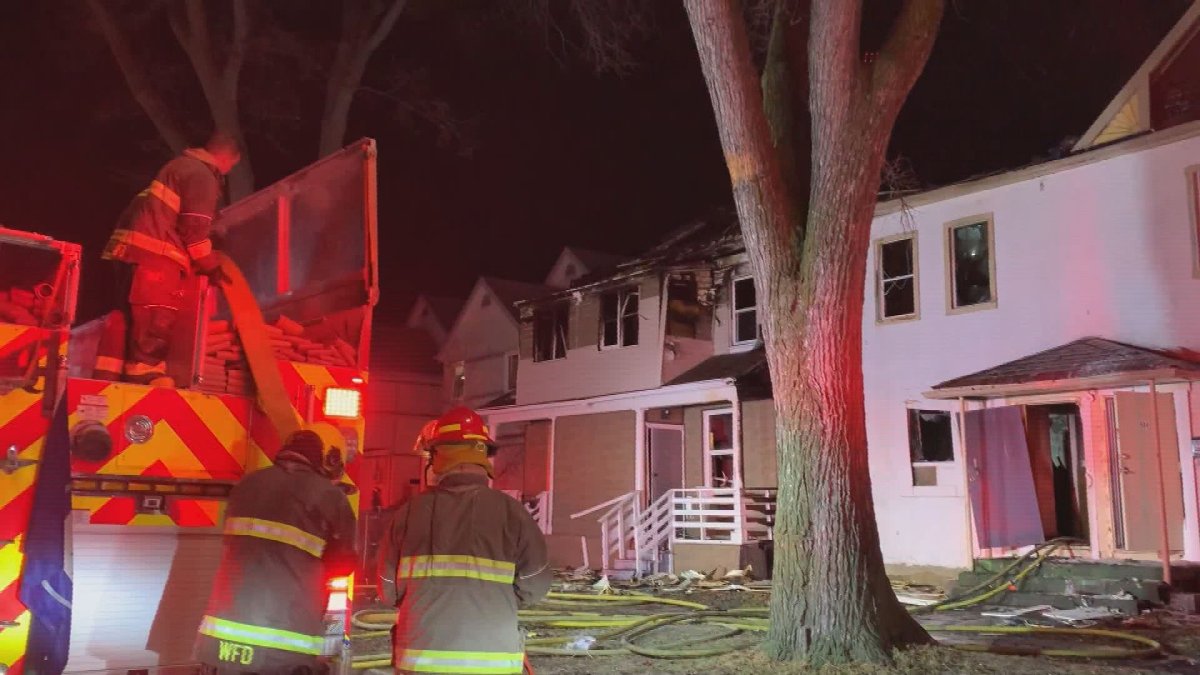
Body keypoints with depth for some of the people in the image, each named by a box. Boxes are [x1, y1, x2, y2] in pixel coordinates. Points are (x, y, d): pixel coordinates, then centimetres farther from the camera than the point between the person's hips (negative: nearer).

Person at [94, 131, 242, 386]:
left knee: (128, 313, 12)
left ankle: (109, 371, 13)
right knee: (156, 315, -11)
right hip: (156, 250, -10)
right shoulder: (202, 176, -6)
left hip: (133, 243, 10)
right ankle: (145, 369, -15)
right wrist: (212, 265, -2)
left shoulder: (181, 165, 26)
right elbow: (194, 227, -13)